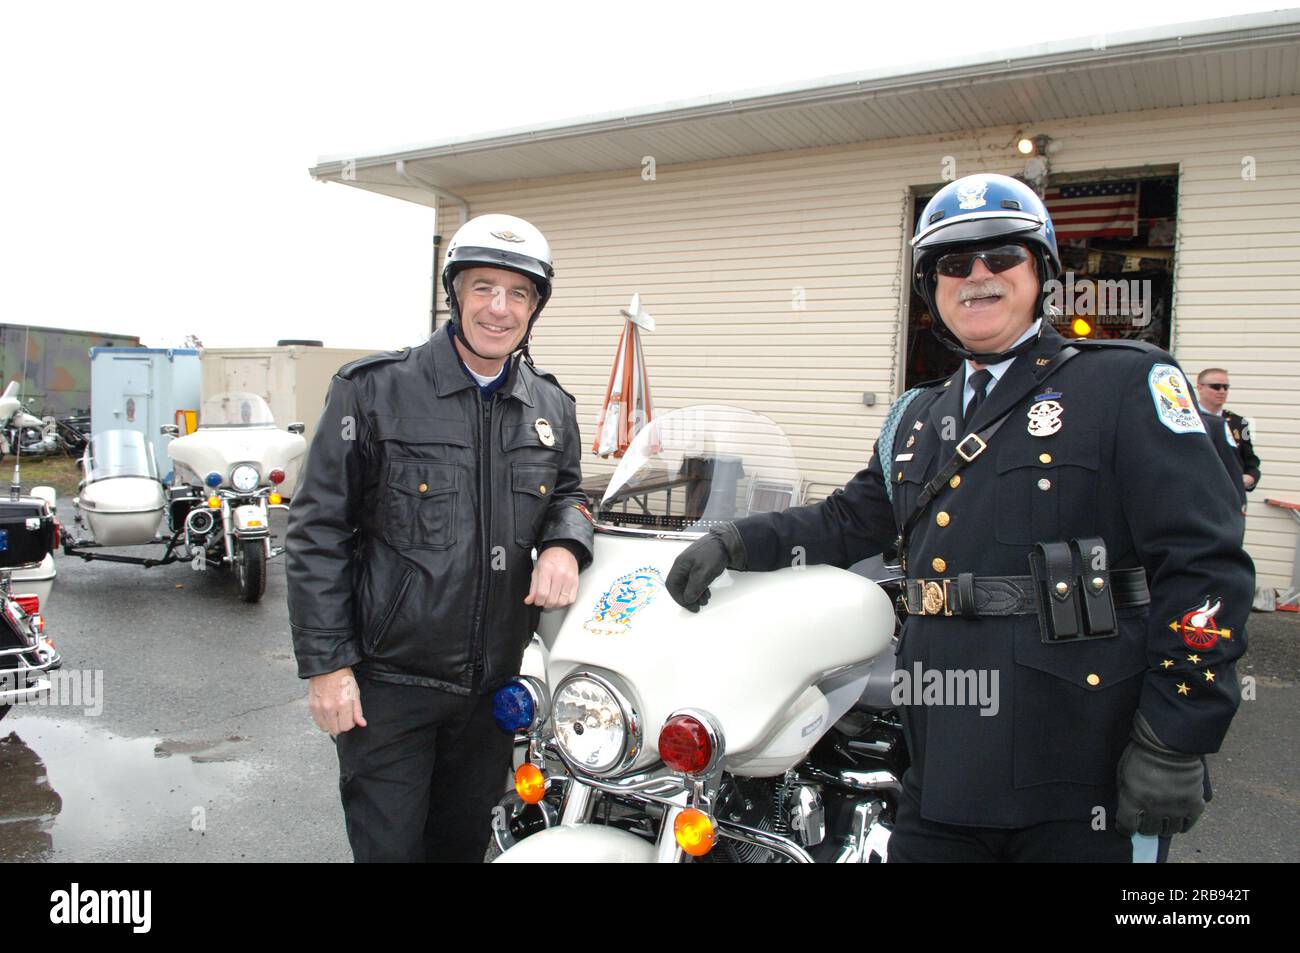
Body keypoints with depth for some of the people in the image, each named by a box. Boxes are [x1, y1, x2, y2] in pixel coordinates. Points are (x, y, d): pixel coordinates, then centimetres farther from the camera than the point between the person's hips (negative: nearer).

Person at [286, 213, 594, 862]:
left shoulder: (552, 407, 3)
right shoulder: (373, 391, -11)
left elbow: (566, 491, 18)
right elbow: (316, 533, -8)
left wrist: (564, 543, -7)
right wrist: (325, 663, -10)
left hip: (494, 681, 5)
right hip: (386, 681, -4)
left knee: (466, 839, 21)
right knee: (389, 844, 8)